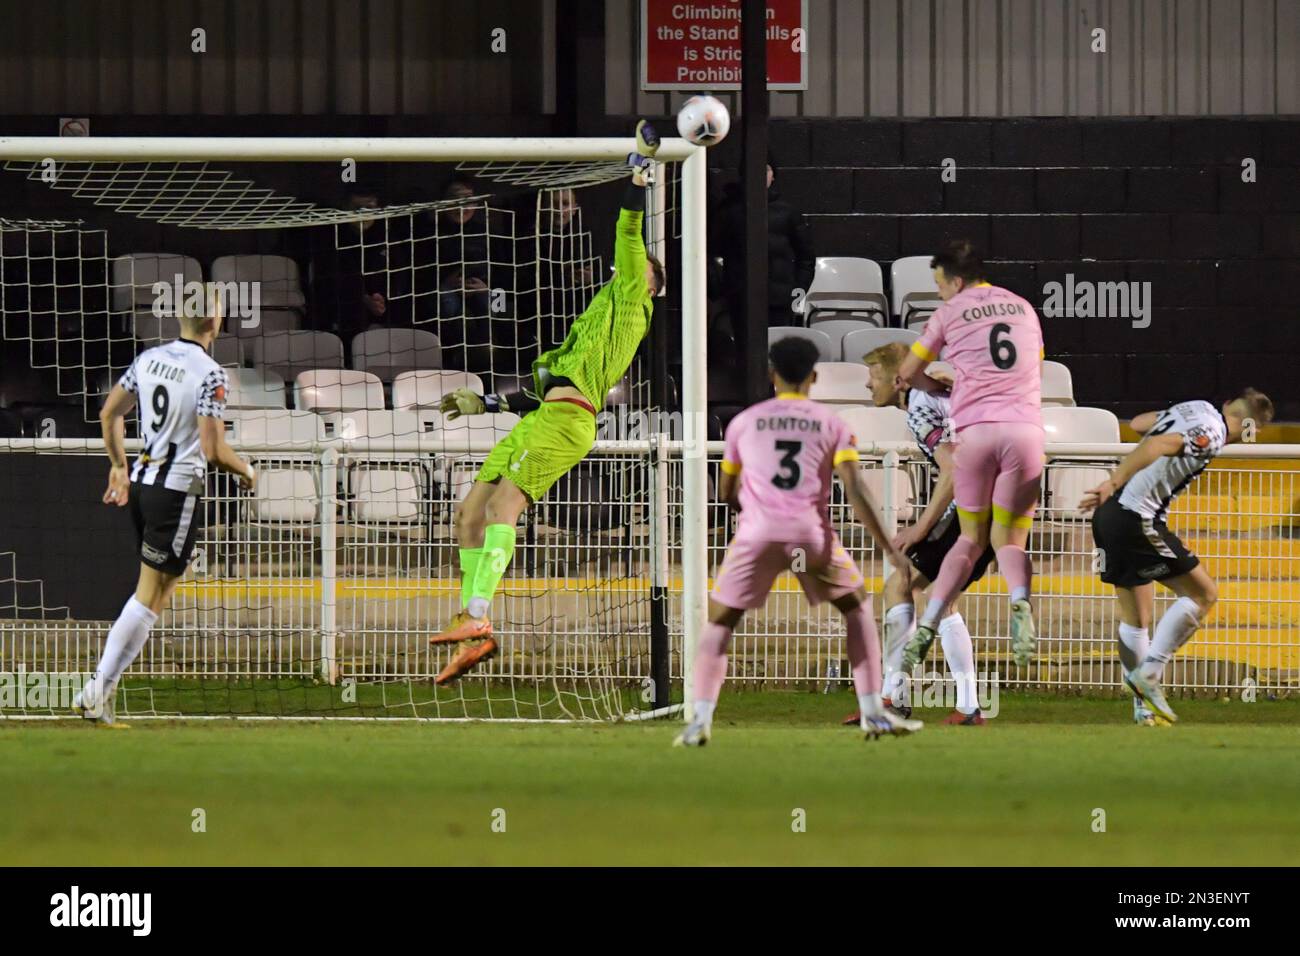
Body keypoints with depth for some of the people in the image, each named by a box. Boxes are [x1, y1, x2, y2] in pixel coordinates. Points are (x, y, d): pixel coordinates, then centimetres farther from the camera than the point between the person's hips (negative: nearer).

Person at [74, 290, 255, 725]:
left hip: (141, 480, 7)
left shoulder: (149, 358, 7)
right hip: (179, 490, -7)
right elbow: (212, 449, -19)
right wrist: (246, 471, 1)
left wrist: (118, 465, 28)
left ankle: (102, 684, 12)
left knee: (155, 589, 18)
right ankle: (98, 690, -8)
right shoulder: (210, 374, -15)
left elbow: (109, 414, 14)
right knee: (151, 598, -3)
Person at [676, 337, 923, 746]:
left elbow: (725, 492, 23)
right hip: (812, 533, 0)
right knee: (857, 607, 21)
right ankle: (873, 713, 15)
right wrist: (890, 550, 0)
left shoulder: (744, 422, 14)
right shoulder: (832, 424, 10)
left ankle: (700, 720, -4)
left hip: (757, 532, 0)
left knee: (719, 621, 12)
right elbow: (855, 492, -1)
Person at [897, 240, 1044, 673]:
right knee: (1009, 539, 6)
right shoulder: (1023, 308, 19)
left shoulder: (950, 313, 8)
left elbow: (908, 373, 16)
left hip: (974, 430, -1)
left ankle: (927, 626, -4)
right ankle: (1020, 602, -27)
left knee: (971, 538, 11)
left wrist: (942, 389, 36)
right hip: (1026, 426, 2)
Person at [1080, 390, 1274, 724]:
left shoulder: (1196, 408, 14)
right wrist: (1113, 484, -26)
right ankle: (1149, 672, -5)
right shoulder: (1212, 434, -11)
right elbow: (1155, 446, -25)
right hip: (1138, 518, -9)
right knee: (1203, 594, 2)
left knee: (1135, 619, 15)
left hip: (1109, 517, 9)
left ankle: (1144, 707, 19)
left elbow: (1138, 423, 29)